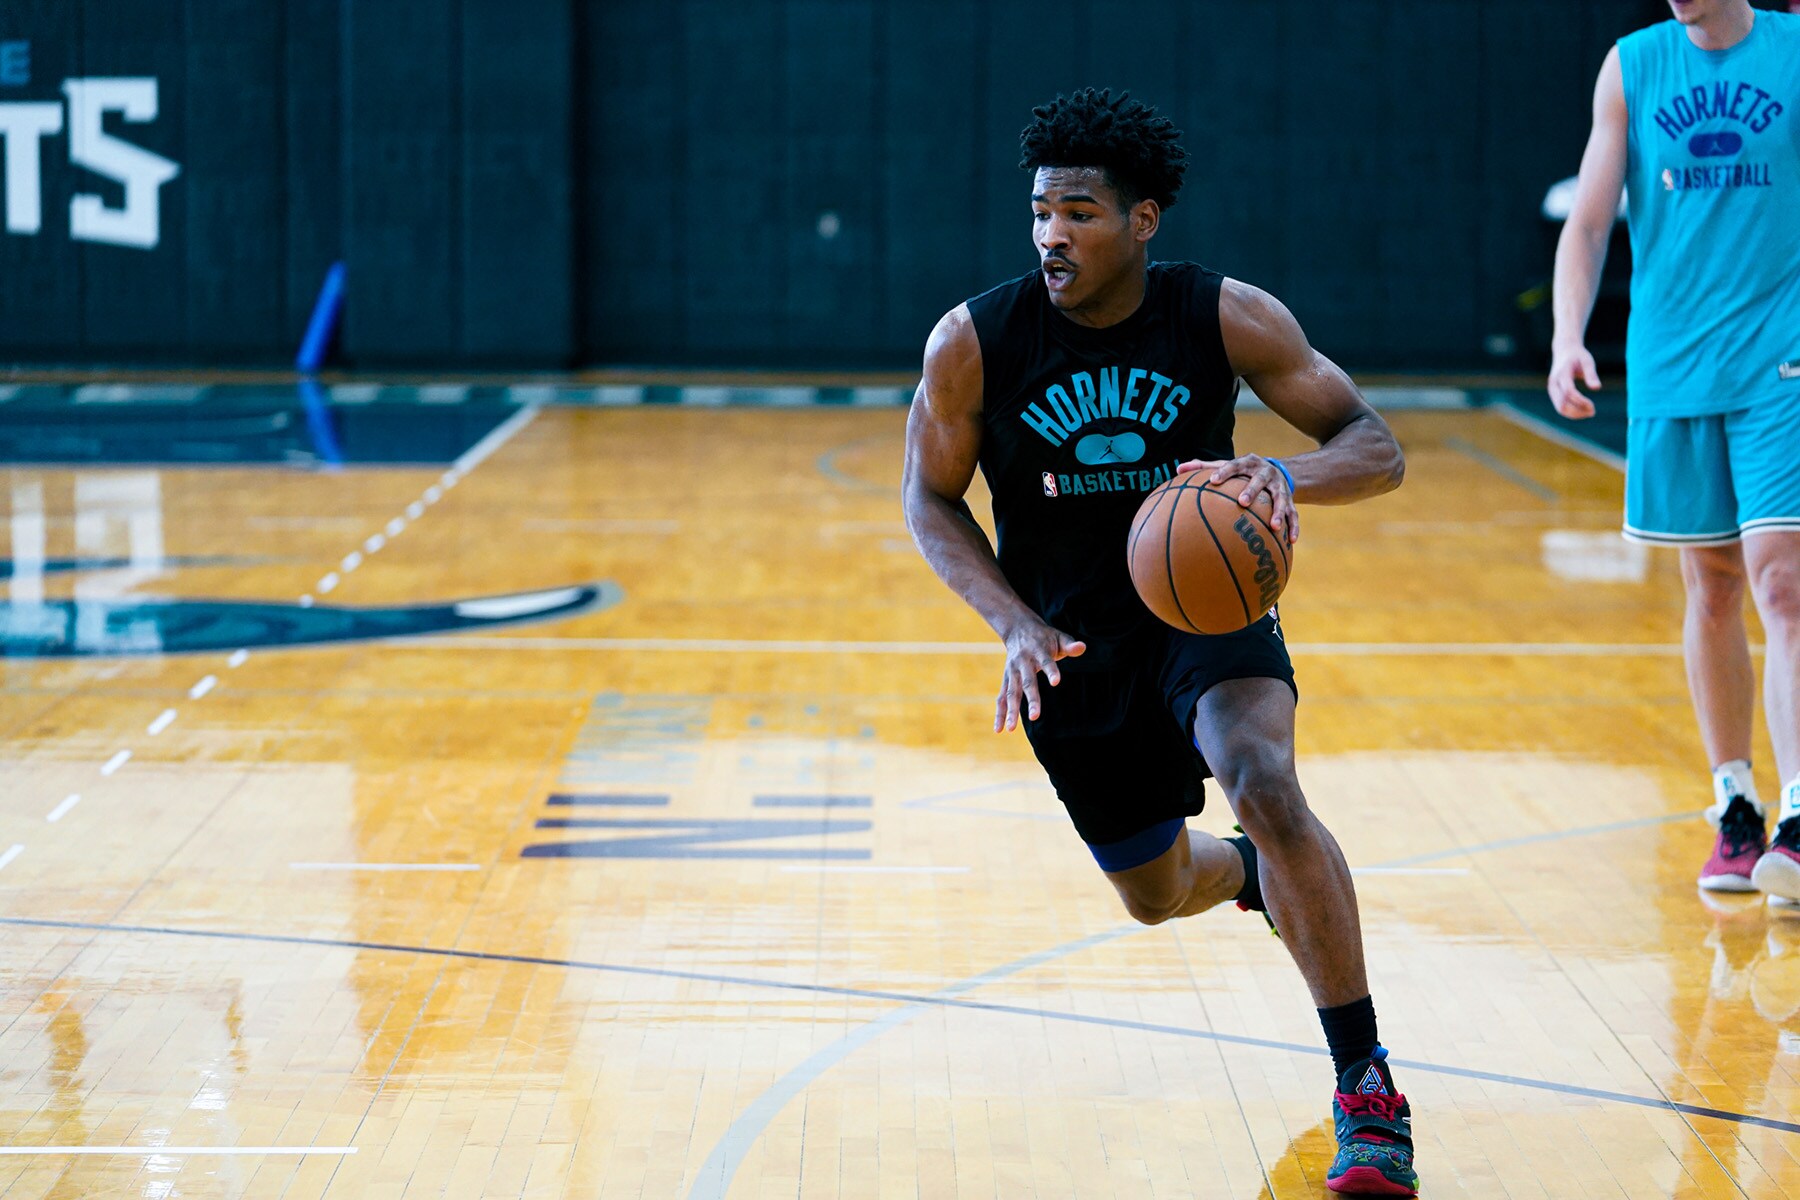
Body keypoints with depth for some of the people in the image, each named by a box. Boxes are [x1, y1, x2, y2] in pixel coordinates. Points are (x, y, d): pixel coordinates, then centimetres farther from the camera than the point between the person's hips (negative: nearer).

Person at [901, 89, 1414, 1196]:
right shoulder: (975, 342, -16)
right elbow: (932, 501, -4)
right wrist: (1019, 627, -20)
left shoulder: (1226, 317, -17)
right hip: (1070, 643, 2)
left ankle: (1368, 1091, -25)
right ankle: (1258, 875, 55)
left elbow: (1378, 449, -13)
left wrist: (1287, 477, -37)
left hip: (1203, 601, -2)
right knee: (1155, 895, 15)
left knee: (1263, 785, -32)